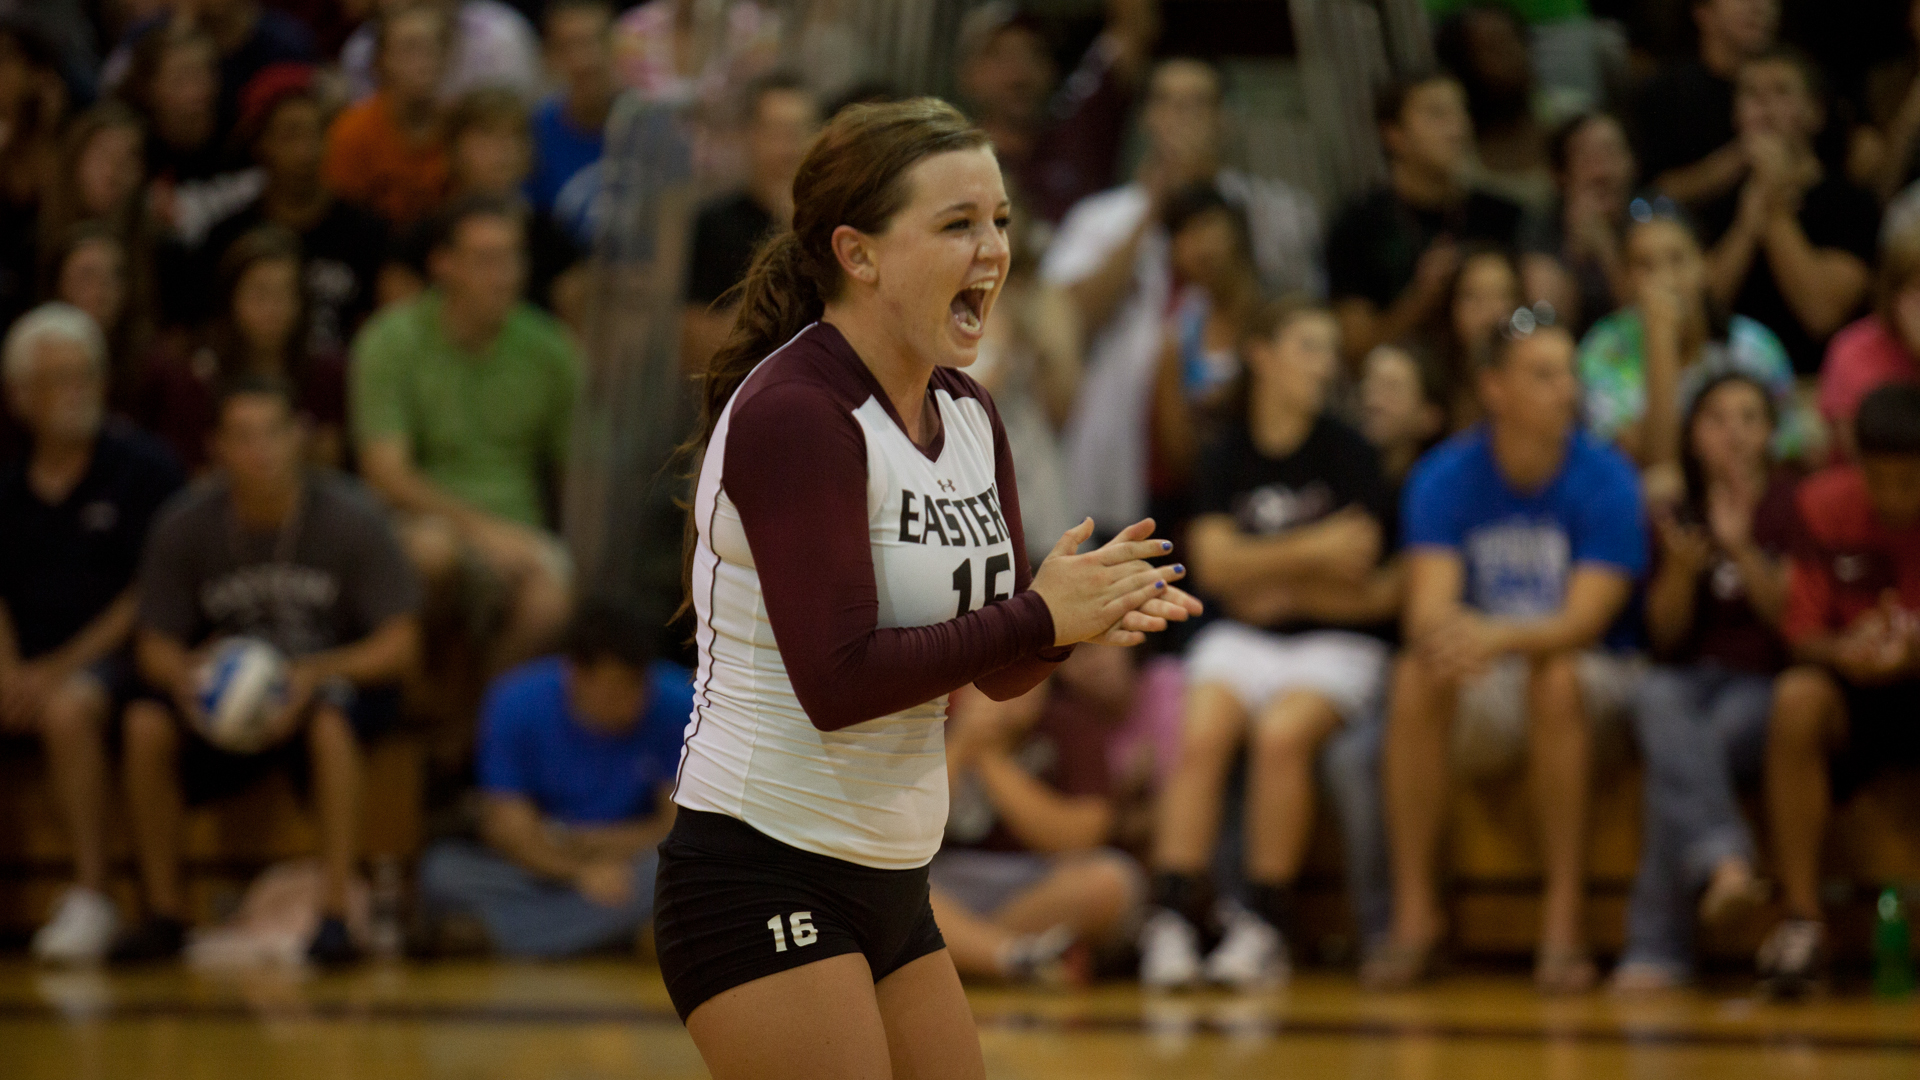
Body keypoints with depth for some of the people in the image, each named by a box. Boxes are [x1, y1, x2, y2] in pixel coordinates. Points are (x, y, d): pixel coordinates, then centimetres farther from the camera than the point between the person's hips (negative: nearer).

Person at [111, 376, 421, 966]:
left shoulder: (351, 518, -13)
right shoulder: (184, 528, -7)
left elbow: (398, 646, -14)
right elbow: (156, 647, -1)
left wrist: (316, 674, -31)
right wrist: (184, 674, -26)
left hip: (340, 680, -3)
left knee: (328, 718, -38)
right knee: (146, 724, -26)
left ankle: (335, 913, -34)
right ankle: (164, 912, -12)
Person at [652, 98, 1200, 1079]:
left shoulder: (967, 416, 9)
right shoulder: (791, 416, -18)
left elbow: (998, 671, 10)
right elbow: (837, 679, -24)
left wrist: (1091, 612, -10)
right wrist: (1039, 617, -19)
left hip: (888, 883, 9)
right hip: (762, 878, -9)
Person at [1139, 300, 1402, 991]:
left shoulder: (1346, 453, 1)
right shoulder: (1228, 456, 8)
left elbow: (1355, 568, -5)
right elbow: (1215, 563, -4)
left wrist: (1265, 575, 1)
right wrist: (1311, 552, -13)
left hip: (1333, 643, -2)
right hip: (1241, 639, 2)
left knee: (1282, 733, -32)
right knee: (1201, 732, -28)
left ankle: (1263, 927, -25)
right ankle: (1172, 920, -33)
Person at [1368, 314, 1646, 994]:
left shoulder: (1605, 481, -13)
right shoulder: (1445, 478, -7)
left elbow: (1585, 620, -22)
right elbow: (1428, 607, -17)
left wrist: (1499, 638, -42)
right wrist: (1449, 630, -43)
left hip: (1591, 671, -2)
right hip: (1486, 682, 2)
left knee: (1556, 679, -36)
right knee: (1415, 678, -30)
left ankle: (1564, 920, -31)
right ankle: (1412, 911, -23)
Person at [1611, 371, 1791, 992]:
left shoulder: (1793, 507, 5)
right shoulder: (1677, 514, 14)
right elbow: (1665, 638, 10)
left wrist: (1740, 548, -17)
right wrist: (1682, 570, -10)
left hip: (1765, 686, -2)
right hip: (1692, 678, 2)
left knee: (1689, 749, -35)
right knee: (1659, 703, -36)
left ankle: (1655, 945, -36)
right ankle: (1723, 863, -55)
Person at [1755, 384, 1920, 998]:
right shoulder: (1825, 505, -7)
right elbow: (1800, 636, -5)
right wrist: (1842, 651, -29)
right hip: (1859, 696, 1)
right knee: (1797, 699, -33)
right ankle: (1801, 919, -29)